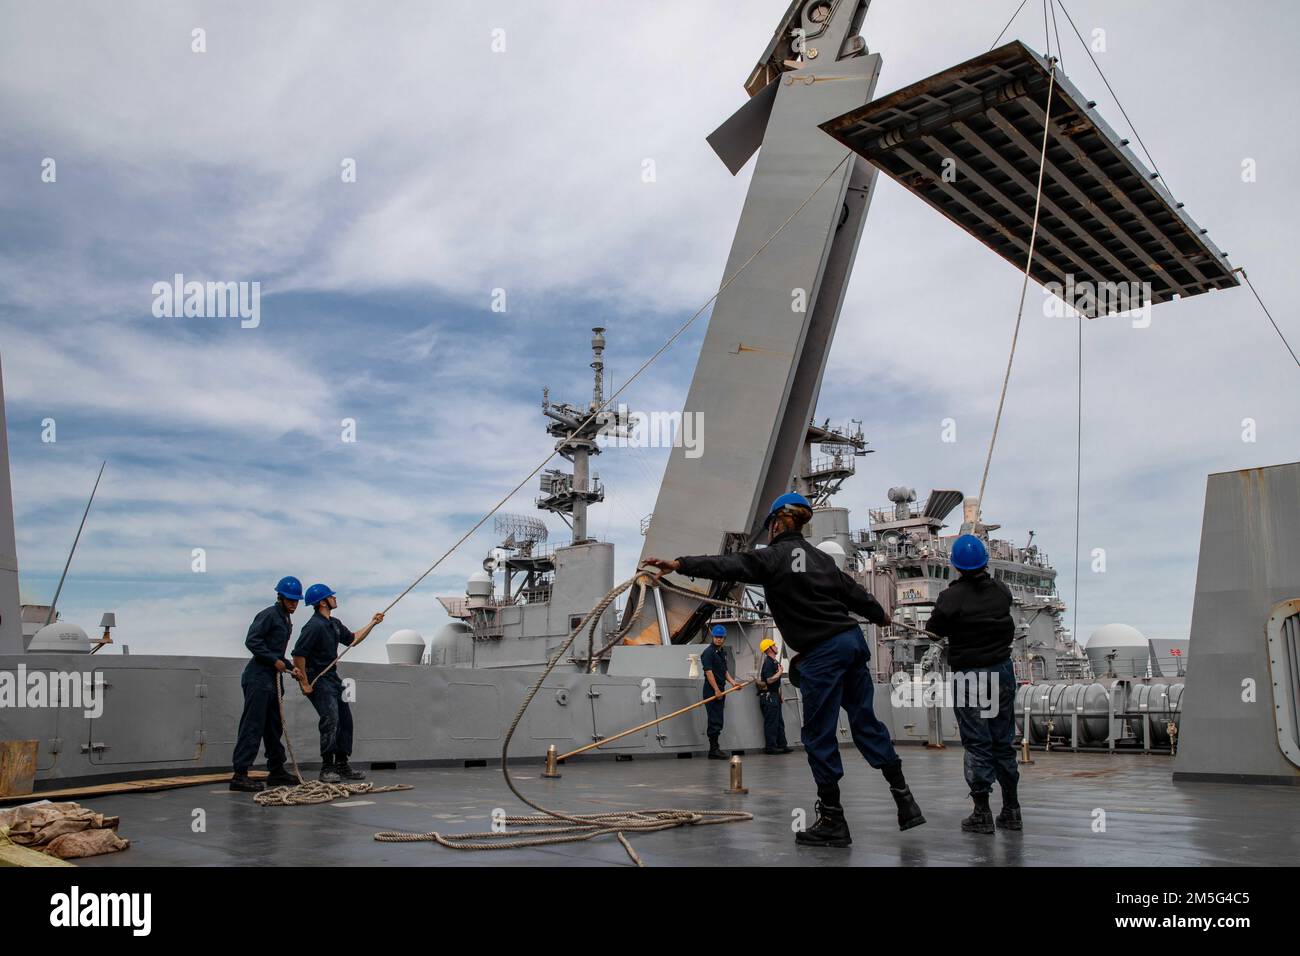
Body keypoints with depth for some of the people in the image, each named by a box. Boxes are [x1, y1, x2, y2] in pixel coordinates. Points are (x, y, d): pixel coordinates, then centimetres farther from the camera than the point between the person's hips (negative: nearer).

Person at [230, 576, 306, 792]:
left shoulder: (286, 620, 20)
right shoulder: (269, 614, -9)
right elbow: (252, 641, -19)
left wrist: (290, 667, 14)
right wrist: (275, 660, -17)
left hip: (273, 678, 10)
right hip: (258, 677, -10)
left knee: (274, 726, 14)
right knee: (253, 725, -11)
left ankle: (277, 770, 23)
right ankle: (240, 774, -10)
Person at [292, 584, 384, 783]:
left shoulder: (334, 623, 11)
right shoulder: (314, 626, -18)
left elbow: (352, 639, 26)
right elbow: (298, 655, -21)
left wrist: (372, 623, 20)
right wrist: (305, 683, -19)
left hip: (333, 677, 10)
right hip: (318, 680, -10)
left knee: (345, 719, 10)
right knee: (330, 720, -16)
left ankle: (342, 765, 18)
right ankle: (327, 768, -9)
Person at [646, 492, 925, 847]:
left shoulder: (772, 557, -5)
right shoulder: (821, 557, 17)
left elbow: (728, 565, -18)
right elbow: (854, 591, 27)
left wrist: (680, 563, -25)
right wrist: (880, 615, 45)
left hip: (821, 654, -7)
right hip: (852, 639, 8)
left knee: (819, 736, 1)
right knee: (866, 722, 15)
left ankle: (833, 821, 6)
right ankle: (904, 798, 17)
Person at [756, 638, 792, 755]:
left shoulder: (775, 661, 17)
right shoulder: (768, 663, -15)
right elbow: (769, 680, -24)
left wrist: (780, 694, 23)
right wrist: (779, 673, -10)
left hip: (774, 695, 10)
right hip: (768, 696, -10)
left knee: (779, 722, 11)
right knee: (771, 722, -6)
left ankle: (782, 745, 15)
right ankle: (770, 746, -2)